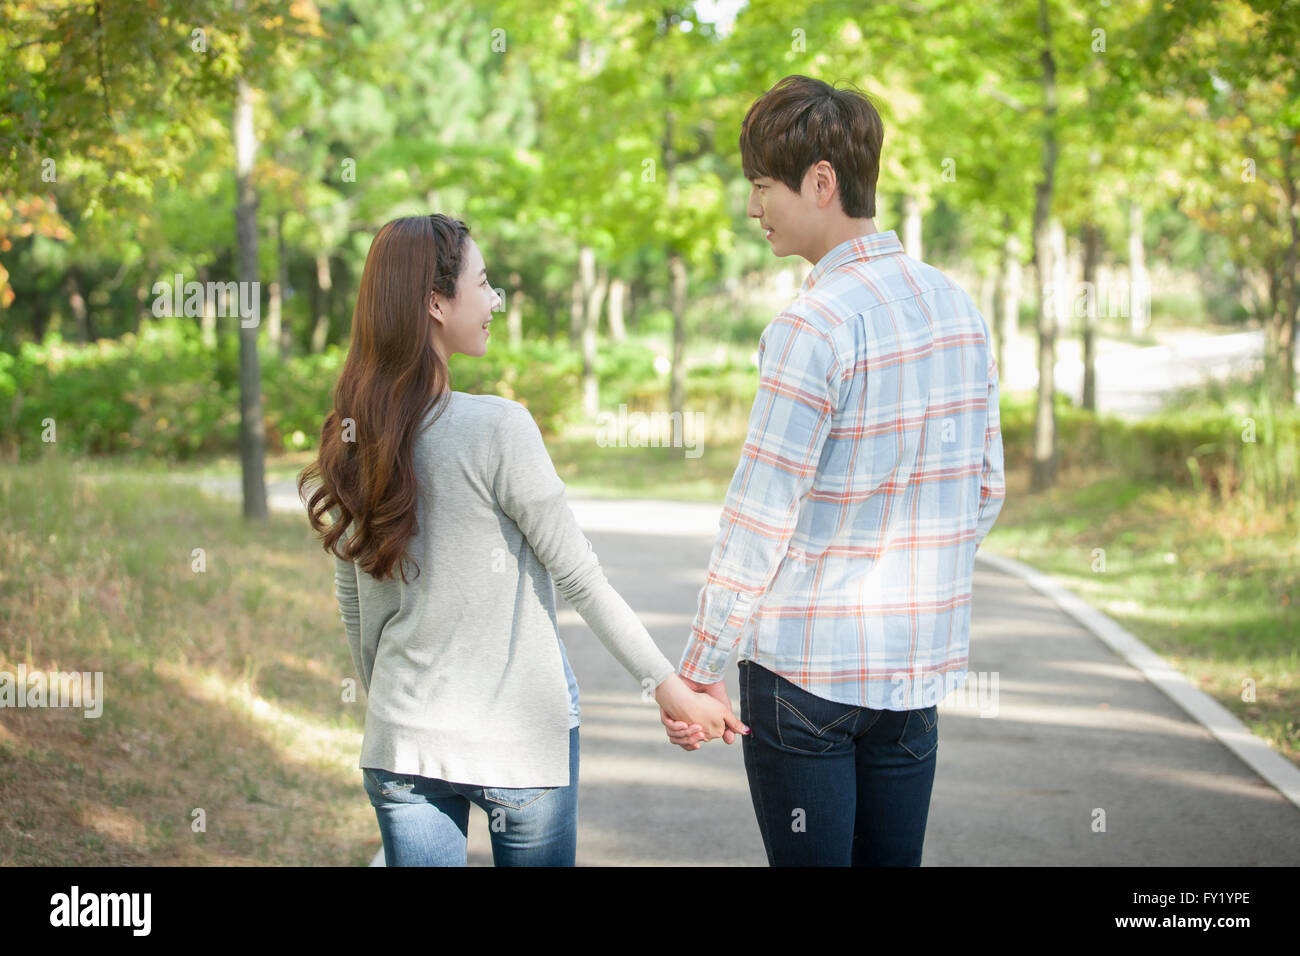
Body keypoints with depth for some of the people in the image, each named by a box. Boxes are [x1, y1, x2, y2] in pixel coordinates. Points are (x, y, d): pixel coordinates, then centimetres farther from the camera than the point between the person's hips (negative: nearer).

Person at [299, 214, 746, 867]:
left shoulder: (350, 438, 0)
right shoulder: (496, 429, -17)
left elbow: (354, 607, 9)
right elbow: (578, 578, -12)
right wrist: (667, 686, -4)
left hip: (401, 741, 5)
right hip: (519, 739, -4)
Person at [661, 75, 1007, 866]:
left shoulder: (816, 325, -17)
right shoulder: (956, 305, 5)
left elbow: (763, 516, -16)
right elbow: (987, 490, 12)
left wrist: (700, 669, -9)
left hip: (807, 662, -7)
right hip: (918, 660, 7)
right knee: (893, 861, 14)